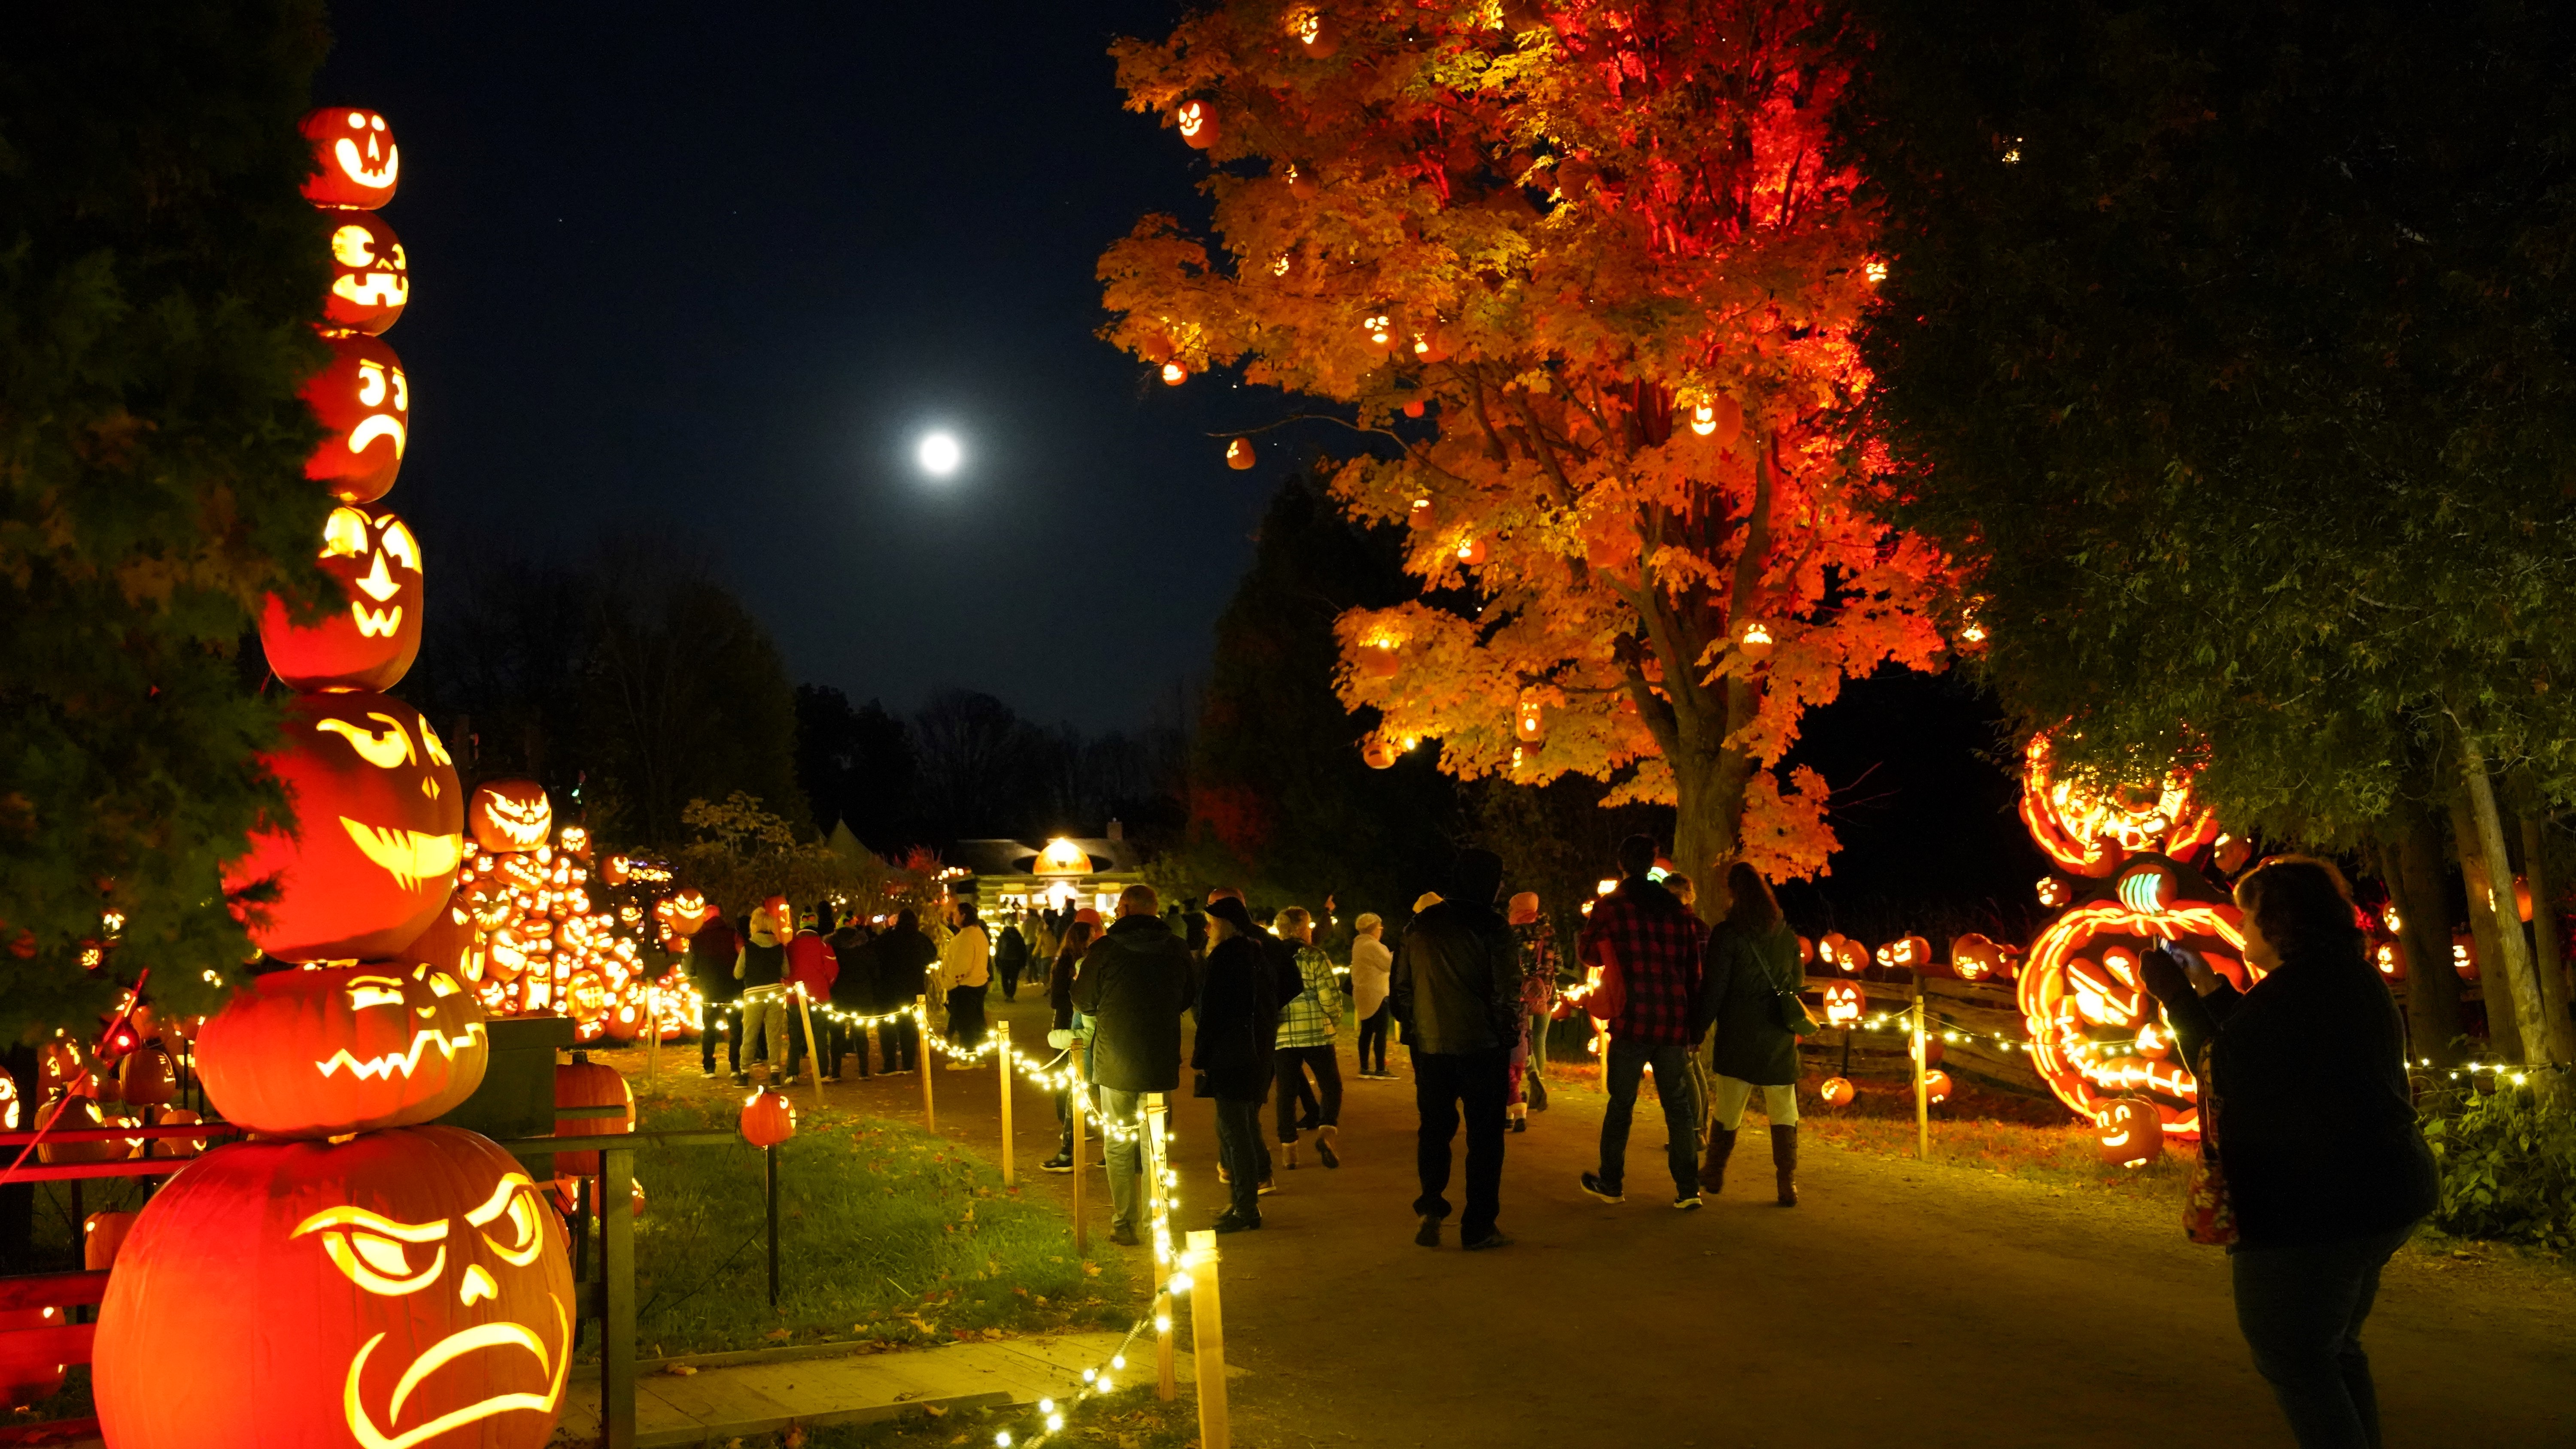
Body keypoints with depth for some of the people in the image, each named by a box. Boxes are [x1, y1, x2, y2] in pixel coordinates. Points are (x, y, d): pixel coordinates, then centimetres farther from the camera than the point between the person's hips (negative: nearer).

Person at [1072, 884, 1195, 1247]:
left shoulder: (1105, 949, -10)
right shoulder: (1177, 949, -2)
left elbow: (1084, 1003, 0)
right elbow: (1186, 1000, 12)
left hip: (1115, 1062, -2)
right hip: (1162, 1062, 2)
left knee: (1119, 1143, 9)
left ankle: (1124, 1224, 12)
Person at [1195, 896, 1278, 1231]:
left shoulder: (1225, 957, -14)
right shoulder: (1257, 954, 13)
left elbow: (1211, 1012, -16)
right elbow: (1270, 1004, 18)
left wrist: (1200, 1055, -11)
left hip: (1229, 1054, -10)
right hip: (1256, 1050, 10)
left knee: (1233, 1129, -5)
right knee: (1244, 1126, 15)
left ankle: (1246, 1208, -3)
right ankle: (1247, 1203, 22)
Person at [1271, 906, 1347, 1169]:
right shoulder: (1315, 958, -7)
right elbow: (1330, 997, -11)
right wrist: (1335, 1021, 7)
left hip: (1280, 1036, 3)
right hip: (1316, 1034, -3)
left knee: (1286, 1093, 10)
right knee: (1331, 1086, 9)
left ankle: (1288, 1148, 11)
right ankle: (1325, 1133, -11)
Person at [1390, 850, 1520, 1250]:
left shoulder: (1419, 925, 6)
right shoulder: (1492, 927, -9)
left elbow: (1399, 986, 9)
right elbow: (1508, 989, -12)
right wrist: (1505, 1030, 3)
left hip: (1429, 1047, 4)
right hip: (1482, 1047, -4)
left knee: (1435, 1128, 17)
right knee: (1484, 1135, 5)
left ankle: (1431, 1208, 3)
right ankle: (1479, 1227, 7)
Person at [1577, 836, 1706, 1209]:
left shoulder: (1609, 906, -3)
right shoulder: (1677, 910, 8)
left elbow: (1590, 955, 12)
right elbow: (1694, 972, 11)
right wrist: (1693, 1026, 16)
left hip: (1632, 1021, -3)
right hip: (1674, 1024, 3)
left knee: (1621, 1104, 8)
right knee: (1678, 1105, 8)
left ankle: (1611, 1184, 17)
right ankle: (1688, 1189, 5)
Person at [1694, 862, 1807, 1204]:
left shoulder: (1727, 933, -9)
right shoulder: (1787, 934, 6)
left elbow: (1713, 989, -10)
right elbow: (1796, 984, 15)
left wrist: (1696, 1030, -4)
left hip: (1737, 1037, -3)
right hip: (1780, 1039, 3)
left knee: (1727, 1110, 10)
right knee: (1784, 1113, 8)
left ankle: (1713, 1174, 23)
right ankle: (1788, 1185, 4)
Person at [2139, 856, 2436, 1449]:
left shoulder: (2294, 987, -21)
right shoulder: (2357, 979, 11)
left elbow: (2224, 1077, -14)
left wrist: (2177, 997, -8)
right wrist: (2211, 989, 19)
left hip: (2310, 1210, -10)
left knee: (2293, 1361, 0)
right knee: (2333, 1350, 23)